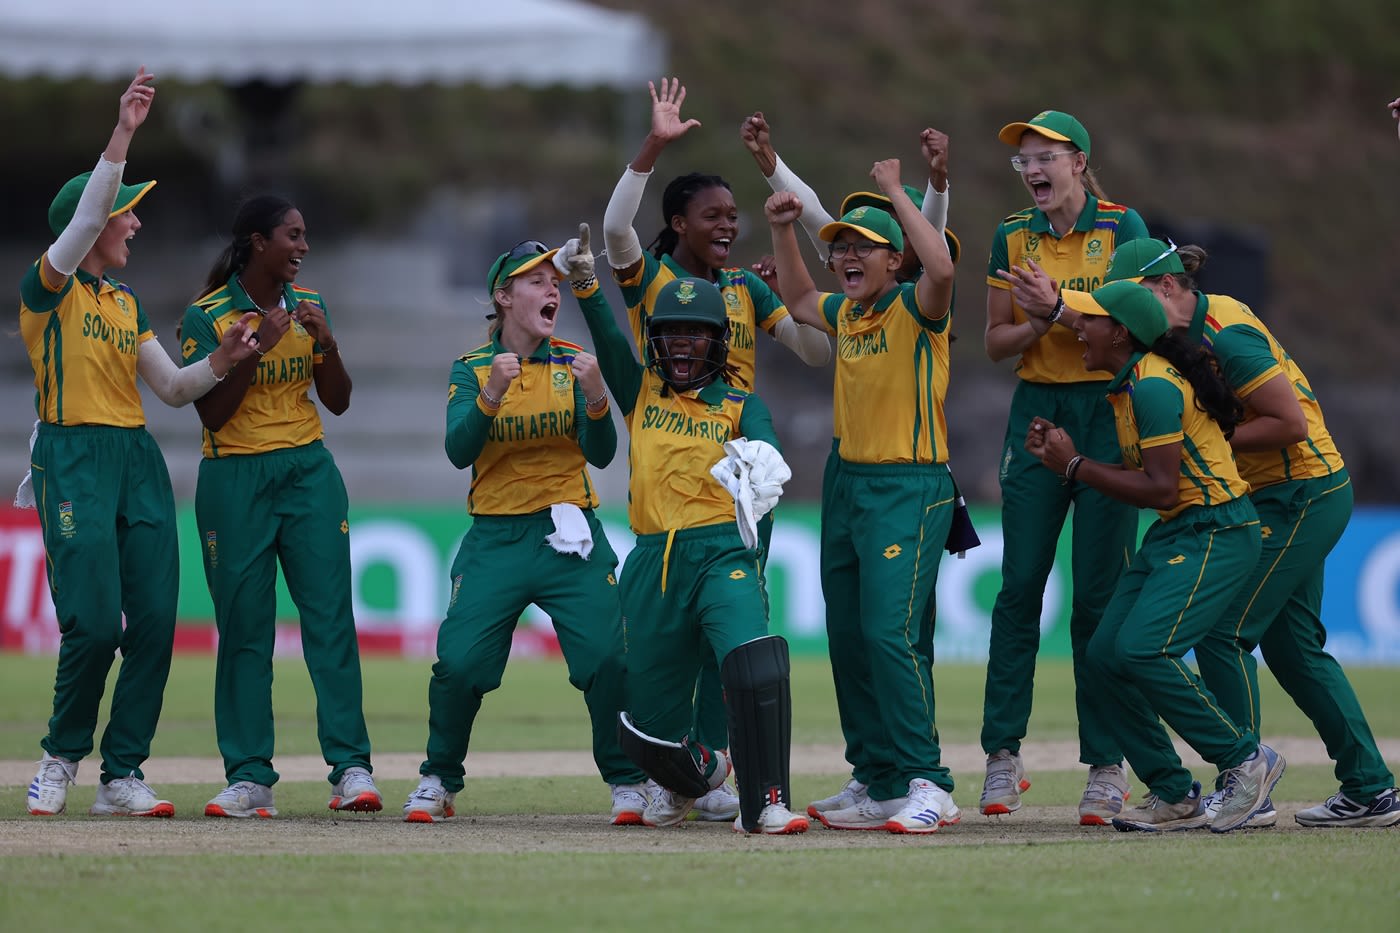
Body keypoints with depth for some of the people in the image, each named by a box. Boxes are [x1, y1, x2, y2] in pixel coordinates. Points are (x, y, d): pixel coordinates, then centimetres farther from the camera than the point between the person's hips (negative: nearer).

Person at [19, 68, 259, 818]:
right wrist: (121, 136, -26)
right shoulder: (50, 287, -1)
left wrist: (219, 363, 0)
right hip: (74, 456, -7)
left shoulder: (125, 302, 20)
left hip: (138, 460, 7)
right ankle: (62, 757, 7)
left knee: (155, 620, -2)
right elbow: (84, 217, -18)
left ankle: (121, 776, 3)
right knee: (94, 622, -13)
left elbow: (172, 389, 20)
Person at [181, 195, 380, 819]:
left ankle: (351, 767, -7)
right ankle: (249, 778, 0)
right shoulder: (208, 315, -5)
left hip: (308, 472, 3)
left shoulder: (307, 304, 8)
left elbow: (338, 402, 9)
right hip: (234, 480, -3)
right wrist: (258, 346, -18)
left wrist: (326, 342, -8)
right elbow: (212, 415, -10)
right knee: (244, 627, -2)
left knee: (331, 617, -6)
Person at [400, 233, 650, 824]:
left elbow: (601, 454, -5)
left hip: (569, 534, 0)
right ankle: (438, 783, 10)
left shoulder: (573, 363, 5)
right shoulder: (472, 369, 3)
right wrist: (492, 395, -26)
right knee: (458, 662, -10)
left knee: (606, 658, -12)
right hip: (496, 537, 0)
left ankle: (628, 782, 4)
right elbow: (459, 451, -11)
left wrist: (594, 395, -23)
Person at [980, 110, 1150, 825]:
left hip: (1109, 415, -3)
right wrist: (1042, 320, -12)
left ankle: (1106, 766, 1)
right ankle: (1002, 756, 2)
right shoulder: (1012, 238, 8)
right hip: (1037, 413, 3)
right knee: (1020, 589, -2)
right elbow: (996, 342, 7)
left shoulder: (1122, 228, -3)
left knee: (1099, 595, -4)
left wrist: (1059, 307, -20)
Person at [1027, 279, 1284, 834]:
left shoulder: (1154, 386, -18)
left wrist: (1076, 467, -14)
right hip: (1172, 535, 10)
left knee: (1142, 650, -23)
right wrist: (1060, 458, 4)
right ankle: (1174, 797, 8)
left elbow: (1161, 488, -22)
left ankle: (1246, 760, -8)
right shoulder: (1131, 385, 14)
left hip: (1215, 533, -10)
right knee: (1105, 656, 1)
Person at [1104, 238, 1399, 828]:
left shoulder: (1226, 337, -21)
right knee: (1294, 645, 13)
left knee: (1223, 633, -9)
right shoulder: (1195, 327, 8)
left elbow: (1292, 423, -22)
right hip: (1287, 497, 10)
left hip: (1300, 498, -10)